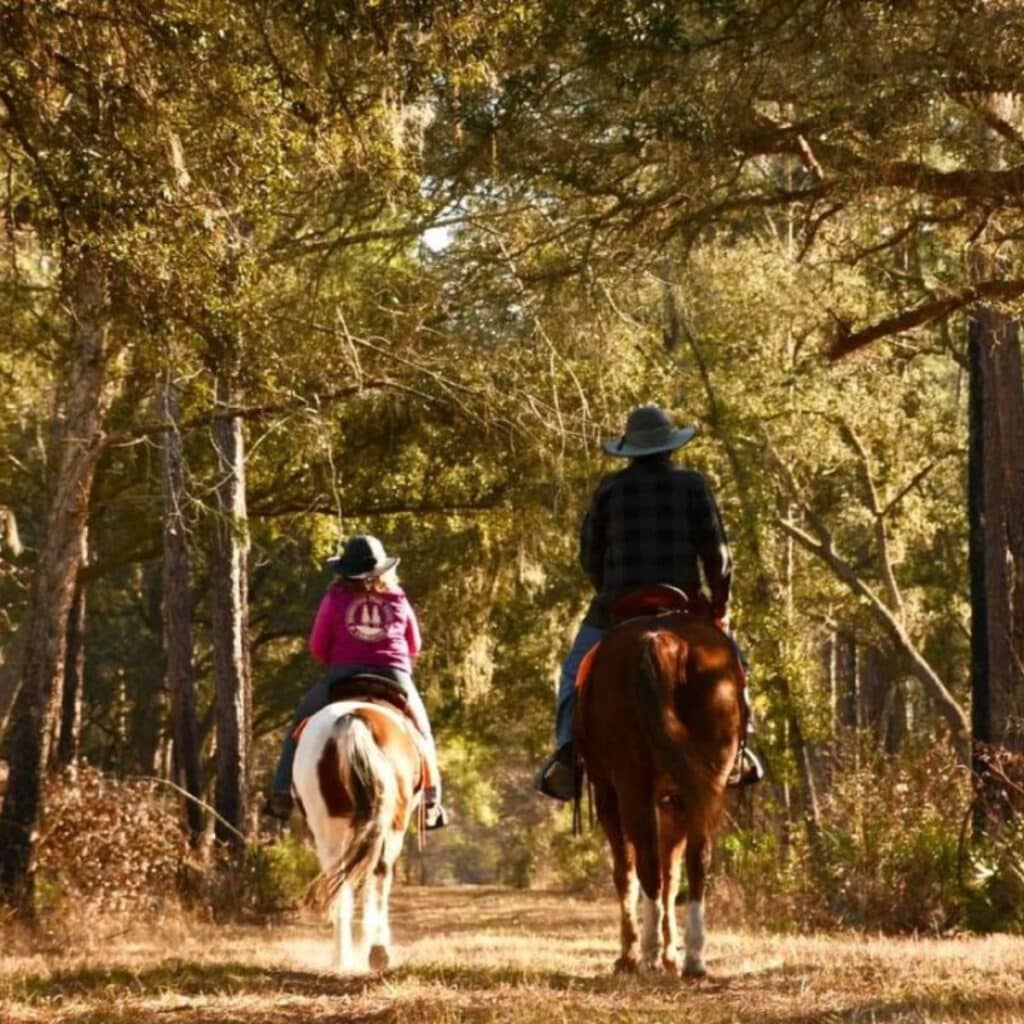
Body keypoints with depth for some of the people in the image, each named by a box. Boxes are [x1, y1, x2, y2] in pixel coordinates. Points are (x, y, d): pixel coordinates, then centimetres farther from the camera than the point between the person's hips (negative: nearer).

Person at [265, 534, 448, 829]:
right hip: (394, 678, 1)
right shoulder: (398, 599, 8)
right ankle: (431, 801, 16)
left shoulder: (335, 598, 1)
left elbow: (317, 648, 3)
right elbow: (414, 647, 16)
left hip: (343, 677, -1)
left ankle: (282, 793, 7)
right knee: (421, 732, 23)